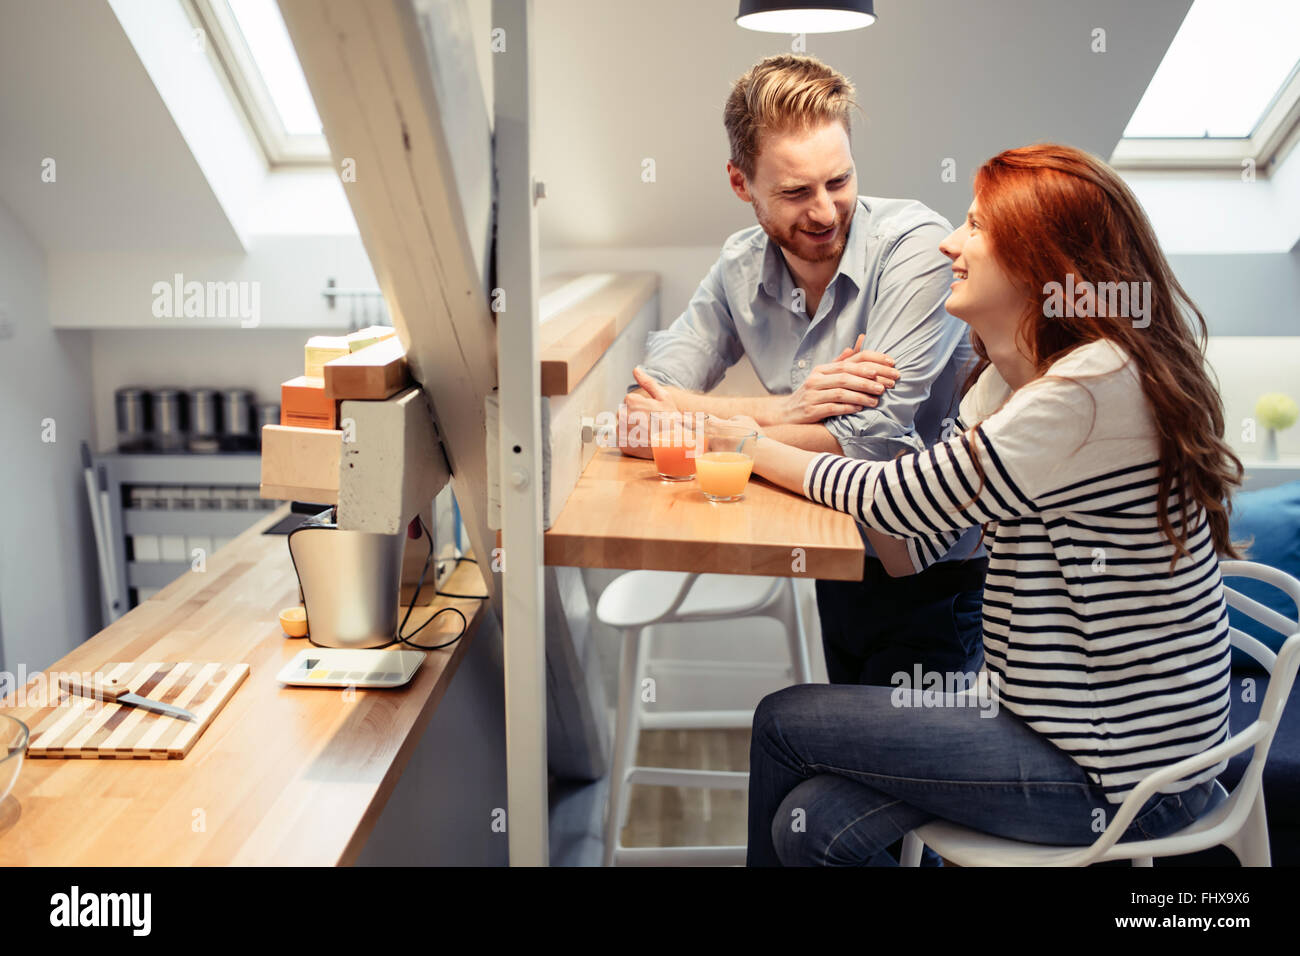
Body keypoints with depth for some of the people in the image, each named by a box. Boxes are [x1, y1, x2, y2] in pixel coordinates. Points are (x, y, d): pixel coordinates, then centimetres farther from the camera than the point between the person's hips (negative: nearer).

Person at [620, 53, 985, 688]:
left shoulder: (915, 245, -21)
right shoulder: (741, 266, -4)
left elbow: (871, 440, -28)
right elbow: (640, 409, -10)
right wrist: (781, 408, -25)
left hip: (937, 578, -5)